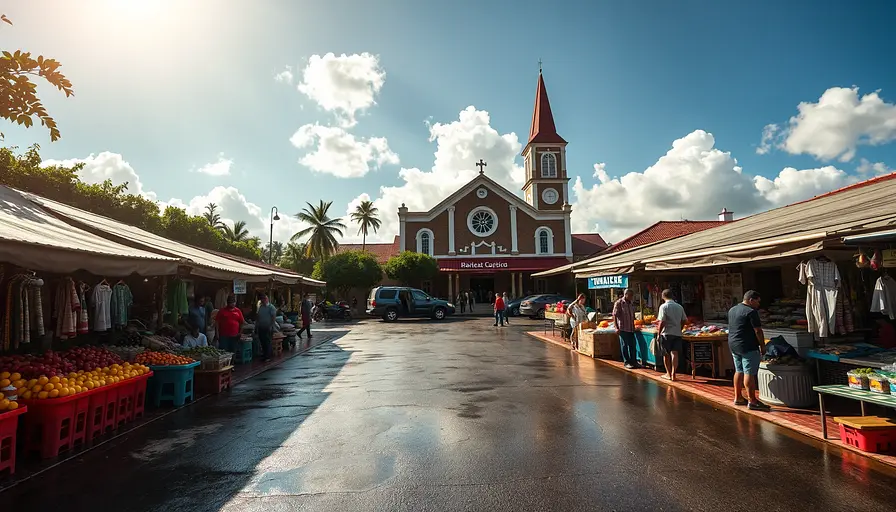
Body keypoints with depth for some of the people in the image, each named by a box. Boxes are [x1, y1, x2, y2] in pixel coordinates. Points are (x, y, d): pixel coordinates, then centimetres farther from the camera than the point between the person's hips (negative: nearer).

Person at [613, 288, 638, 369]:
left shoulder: (632, 304, 11)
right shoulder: (619, 303, -8)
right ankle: (627, 362, 11)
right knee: (625, 346, 3)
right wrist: (616, 328, -14)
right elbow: (614, 316, -10)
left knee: (633, 345, 8)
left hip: (631, 328, 6)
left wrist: (634, 326, 15)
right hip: (623, 328, -6)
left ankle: (634, 361, 18)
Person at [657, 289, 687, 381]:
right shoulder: (679, 306, 7)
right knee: (675, 353, 2)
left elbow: (662, 321, -15)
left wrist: (659, 332, -5)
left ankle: (668, 374, 18)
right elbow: (684, 320, 8)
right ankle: (673, 374, -1)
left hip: (666, 333, -4)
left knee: (666, 354, 9)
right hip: (677, 333, 4)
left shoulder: (663, 306, -10)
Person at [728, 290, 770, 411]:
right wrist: (762, 346, -6)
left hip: (733, 345, 9)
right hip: (748, 347, -9)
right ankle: (752, 401, -3)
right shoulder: (751, 312, -14)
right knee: (749, 373, -6)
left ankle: (738, 398, 20)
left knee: (739, 371, 15)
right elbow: (758, 331, -15)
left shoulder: (732, 310, 14)